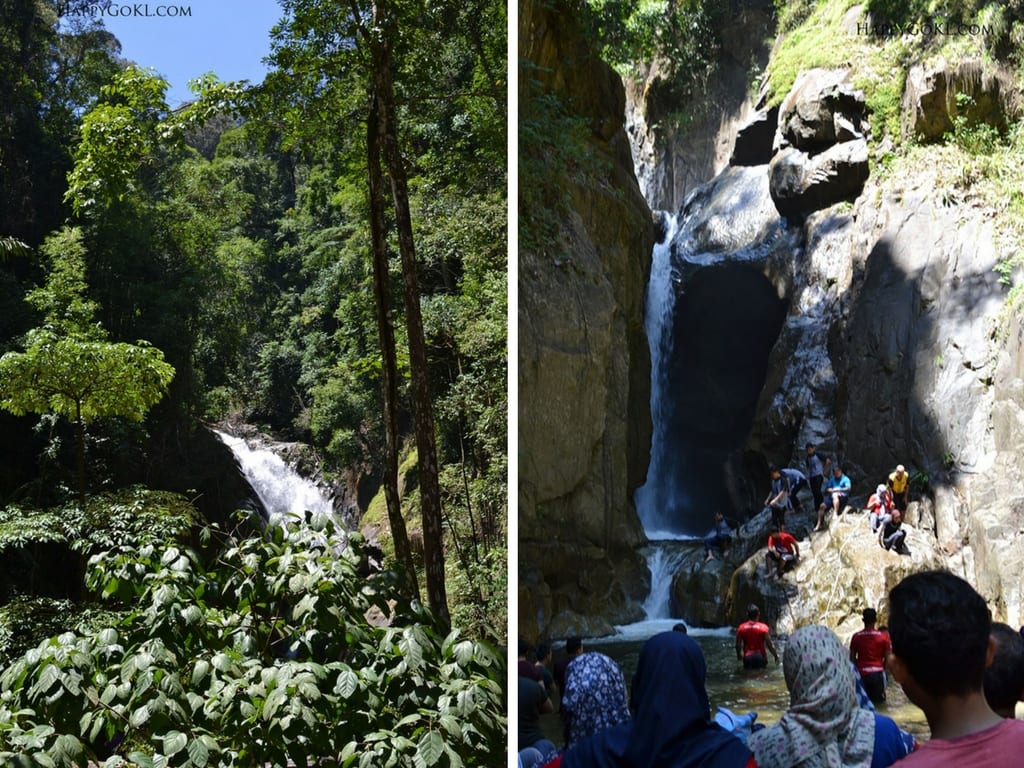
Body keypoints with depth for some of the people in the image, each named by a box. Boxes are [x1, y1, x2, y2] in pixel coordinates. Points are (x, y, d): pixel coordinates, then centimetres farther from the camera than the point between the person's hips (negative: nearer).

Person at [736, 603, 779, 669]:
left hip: (747, 657, 1)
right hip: (760, 656, -1)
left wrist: (739, 655, 22)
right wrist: (776, 656, 9)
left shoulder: (741, 628, -3)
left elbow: (738, 645, 3)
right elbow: (770, 644, -6)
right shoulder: (763, 627, -9)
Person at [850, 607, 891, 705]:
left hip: (861, 673, 1)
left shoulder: (856, 637, -1)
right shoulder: (883, 636, -3)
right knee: (878, 699, 15)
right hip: (877, 672, -1)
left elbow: (852, 658, 3)